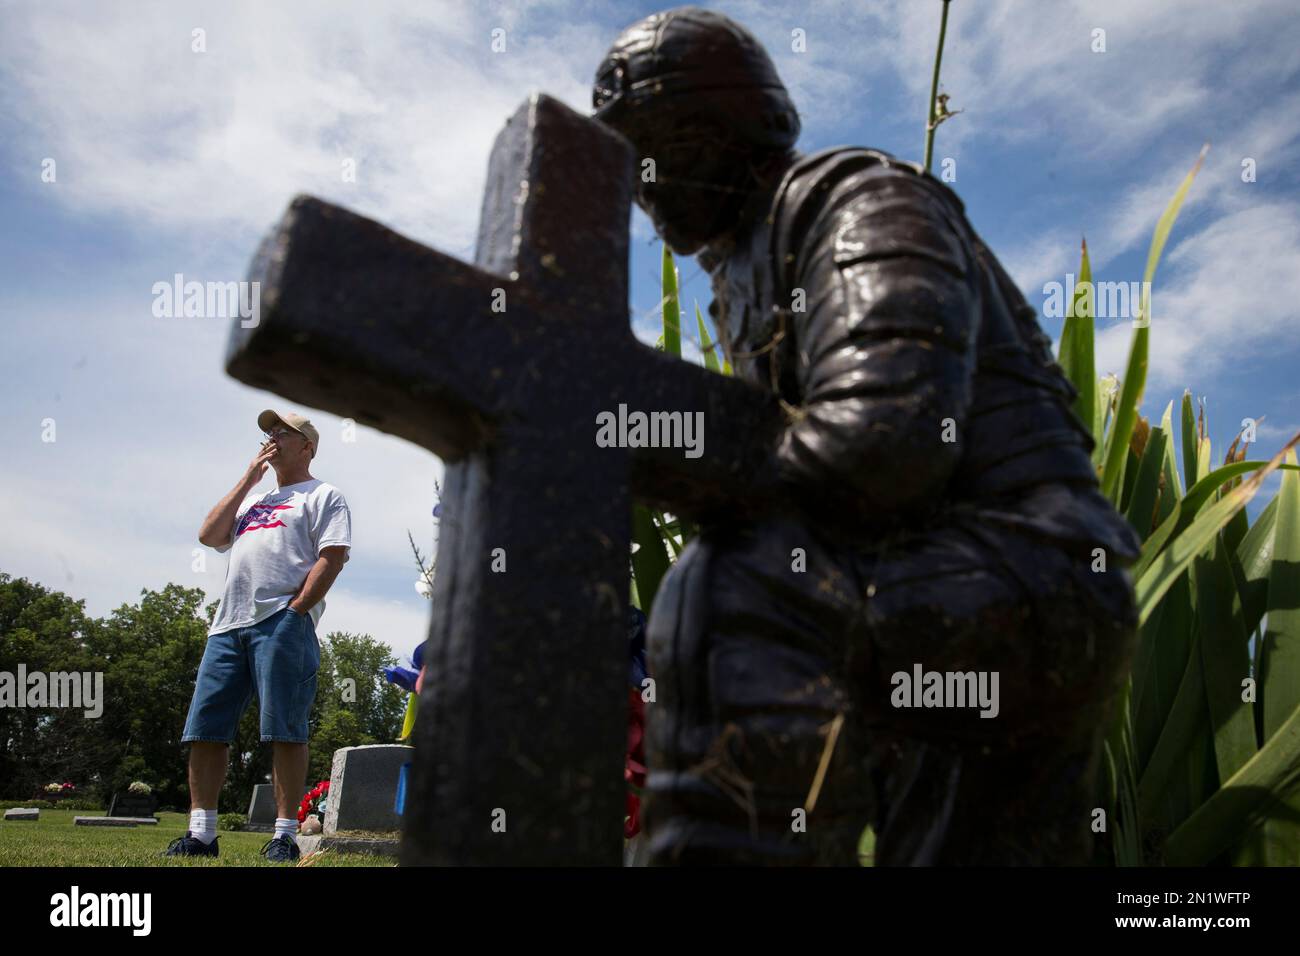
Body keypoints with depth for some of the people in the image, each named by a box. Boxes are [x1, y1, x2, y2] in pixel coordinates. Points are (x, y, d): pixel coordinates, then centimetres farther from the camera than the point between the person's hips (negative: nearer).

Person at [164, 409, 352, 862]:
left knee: (285, 730, -9)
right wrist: (250, 477, 15)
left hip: (282, 623, -7)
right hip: (229, 624, 7)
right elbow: (209, 535, 15)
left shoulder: (323, 495, 9)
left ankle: (284, 835, -5)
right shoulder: (251, 497, 31)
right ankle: (201, 834, 9)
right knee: (205, 727, 3)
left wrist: (296, 609, -14)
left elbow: (332, 557, -4)